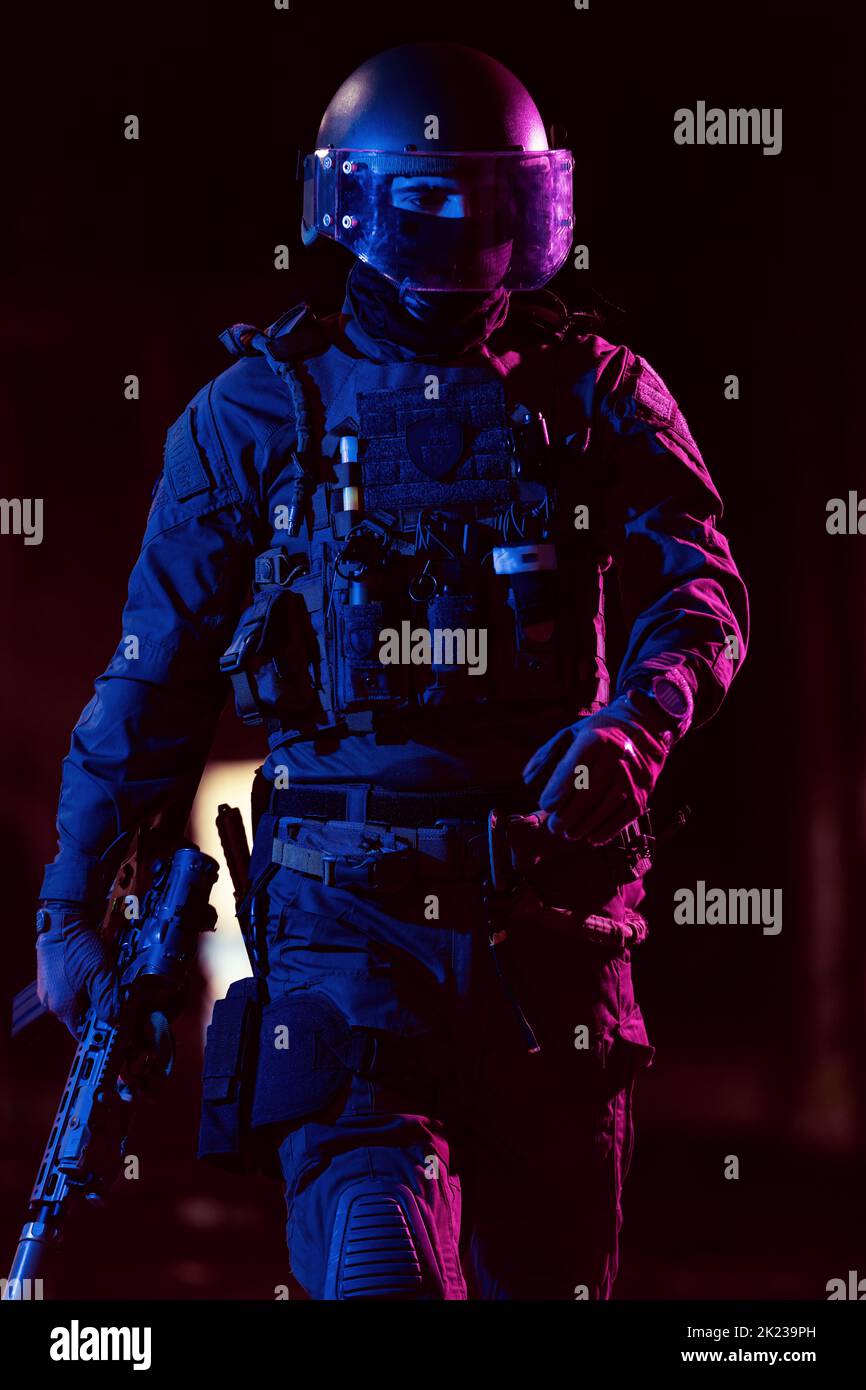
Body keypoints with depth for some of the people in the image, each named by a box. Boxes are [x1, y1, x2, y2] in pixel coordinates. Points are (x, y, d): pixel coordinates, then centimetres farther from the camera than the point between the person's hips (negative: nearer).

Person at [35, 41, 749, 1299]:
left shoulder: (598, 397, 10)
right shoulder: (259, 413, 7)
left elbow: (699, 587, -3)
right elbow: (154, 676, 11)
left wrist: (639, 719, -25)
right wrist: (72, 905, 12)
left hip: (551, 913, 2)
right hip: (346, 912, -2)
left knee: (549, 1272, 9)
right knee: (377, 1256, -20)